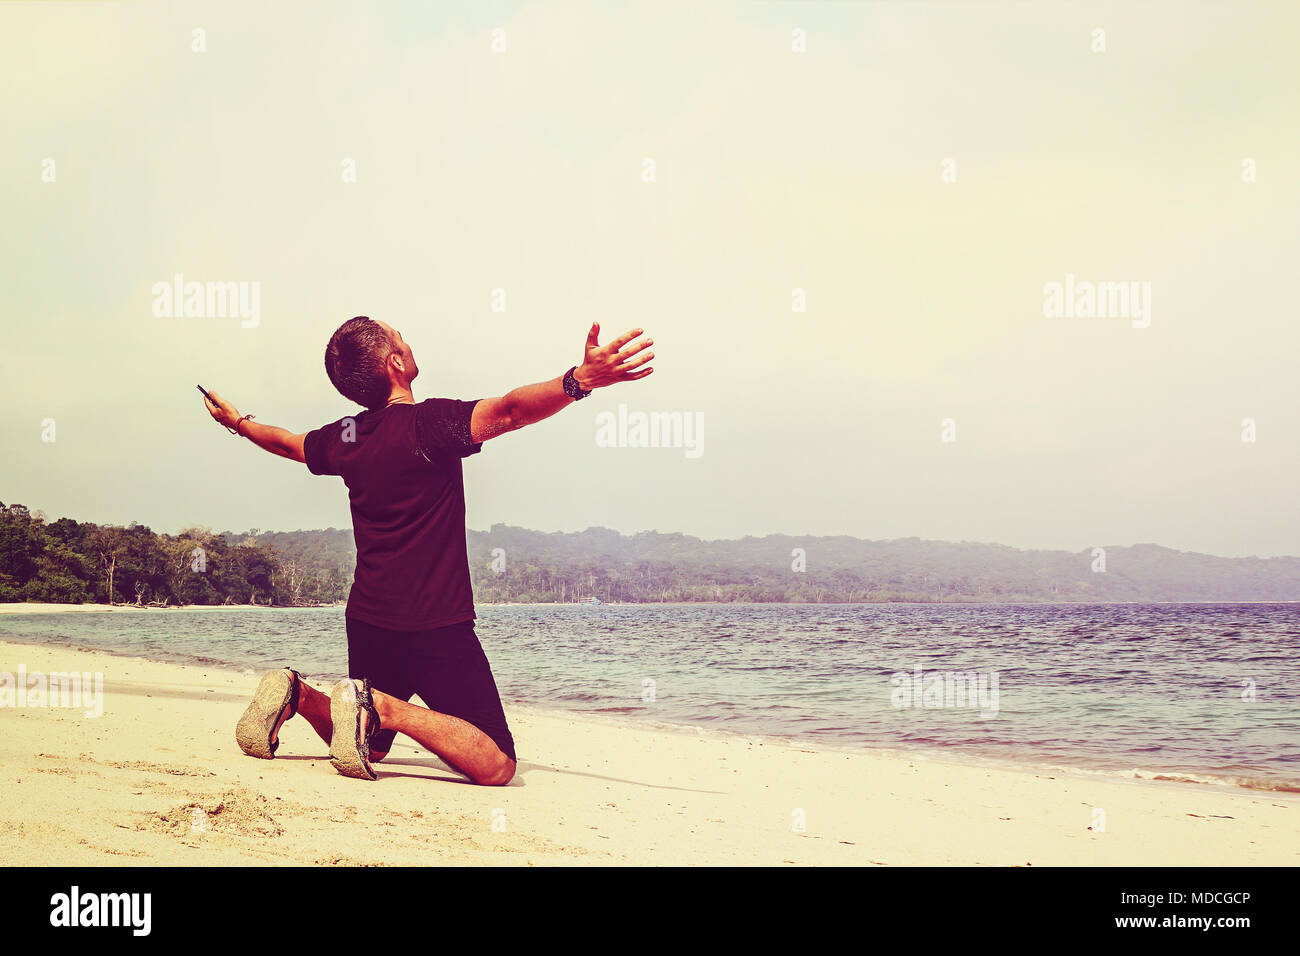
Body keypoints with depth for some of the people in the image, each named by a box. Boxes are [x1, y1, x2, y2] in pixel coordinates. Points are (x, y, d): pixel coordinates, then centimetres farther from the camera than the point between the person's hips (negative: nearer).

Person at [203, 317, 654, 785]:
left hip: (366, 624, 8)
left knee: (370, 748, 27)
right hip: (435, 629, -8)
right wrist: (580, 379, -45)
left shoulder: (343, 436, 7)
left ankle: (298, 694, 2)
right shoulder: (428, 423, -15)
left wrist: (237, 422, 49)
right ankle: (382, 707, -22)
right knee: (495, 764, -8)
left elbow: (288, 444, 28)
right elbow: (507, 411, -32)